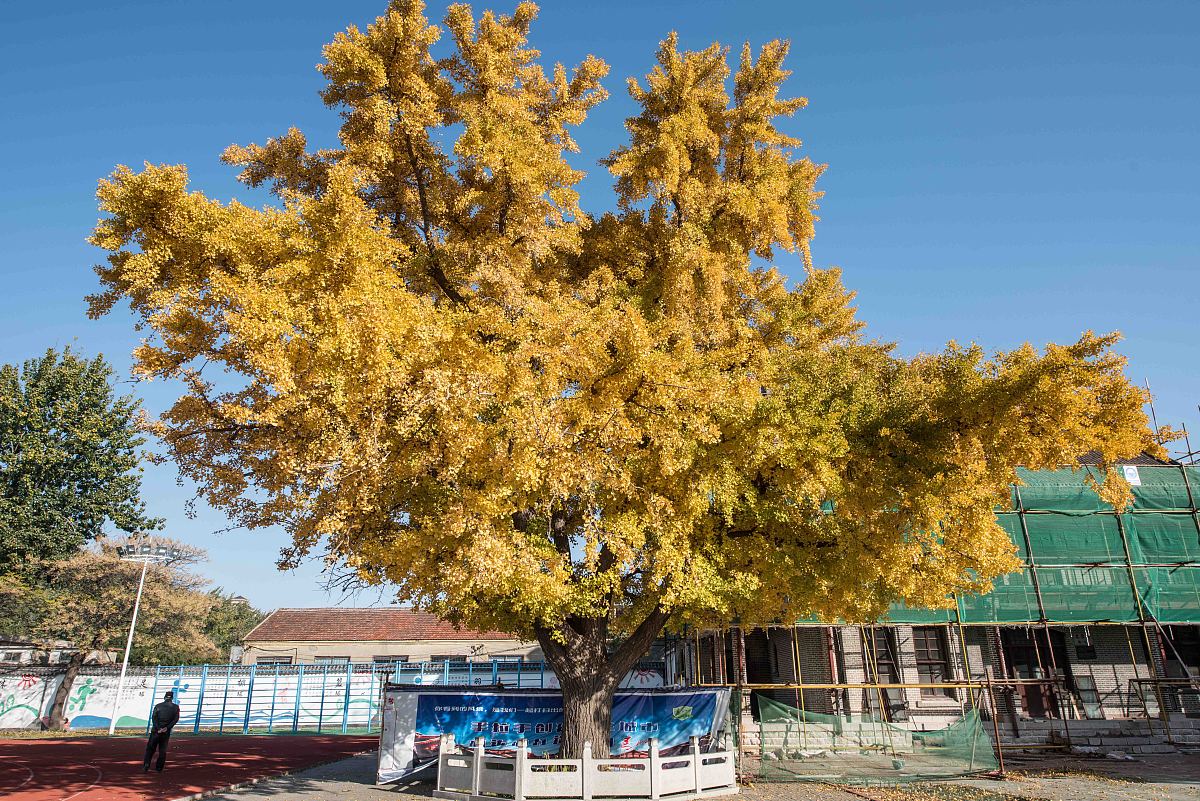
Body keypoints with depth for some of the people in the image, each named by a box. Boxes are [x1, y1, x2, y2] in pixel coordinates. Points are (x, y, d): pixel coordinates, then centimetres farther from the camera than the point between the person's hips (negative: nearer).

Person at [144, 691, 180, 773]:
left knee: (150, 749, 8)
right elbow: (176, 719, -6)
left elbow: (154, 717, -9)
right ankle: (159, 768, 12)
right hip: (166, 732, 1)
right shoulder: (175, 707, 3)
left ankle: (146, 765, -6)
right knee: (162, 750, 11)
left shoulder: (158, 706, 1)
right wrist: (167, 728, -9)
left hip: (156, 730, -1)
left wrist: (158, 728, -13)